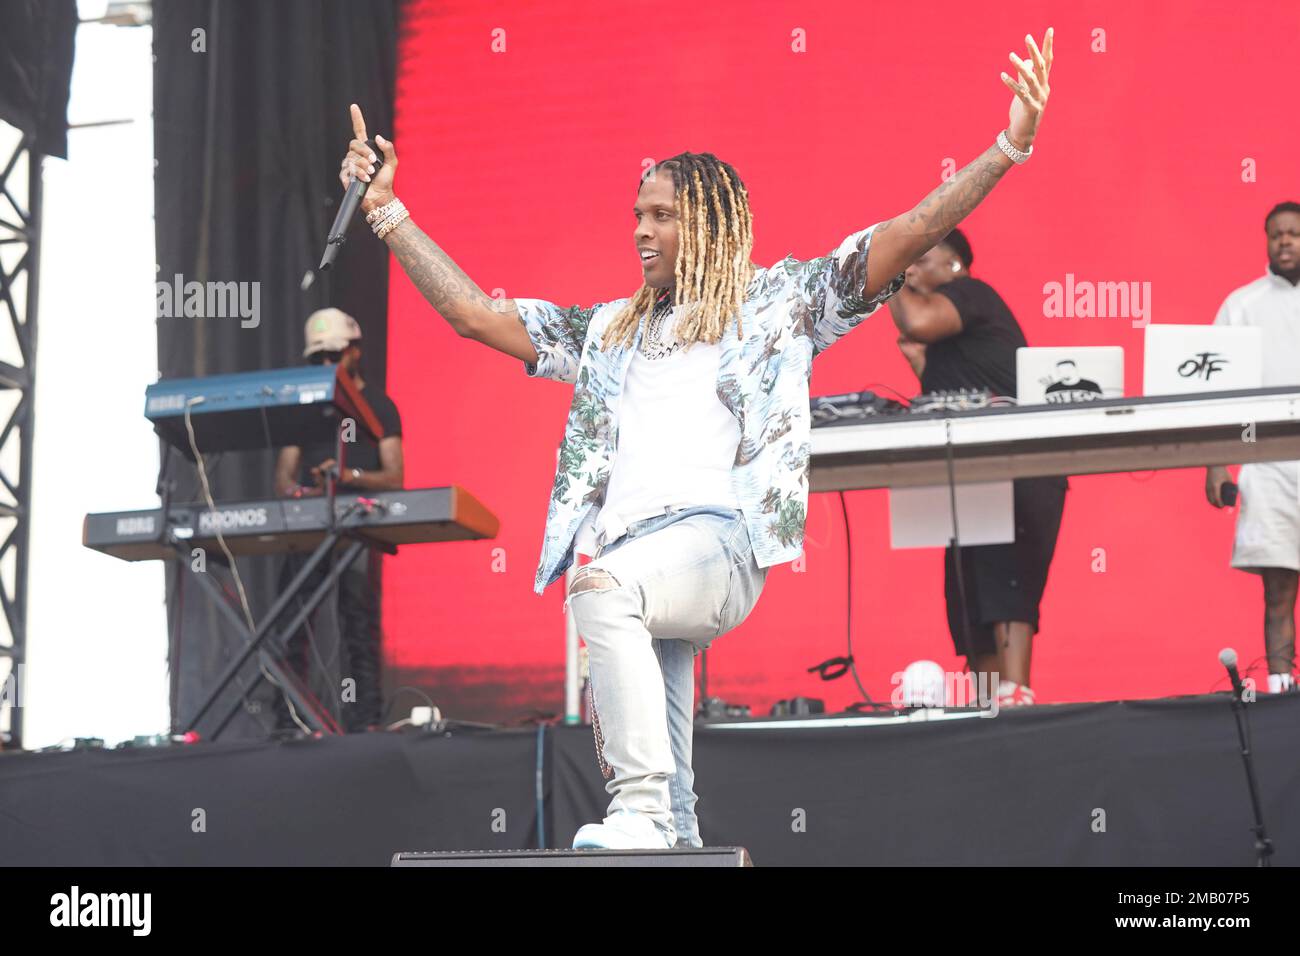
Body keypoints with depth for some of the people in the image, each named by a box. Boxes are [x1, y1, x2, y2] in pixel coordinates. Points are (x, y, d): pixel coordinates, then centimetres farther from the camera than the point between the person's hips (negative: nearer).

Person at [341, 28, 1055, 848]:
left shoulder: (777, 303, 17)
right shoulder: (608, 333, 31)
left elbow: (906, 237, 9)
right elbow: (475, 313, 33)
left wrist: (1008, 148, 0)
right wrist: (386, 210, 32)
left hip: (718, 543, -6)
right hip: (630, 564, 6)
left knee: (602, 587, -36)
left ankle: (642, 808, -37)